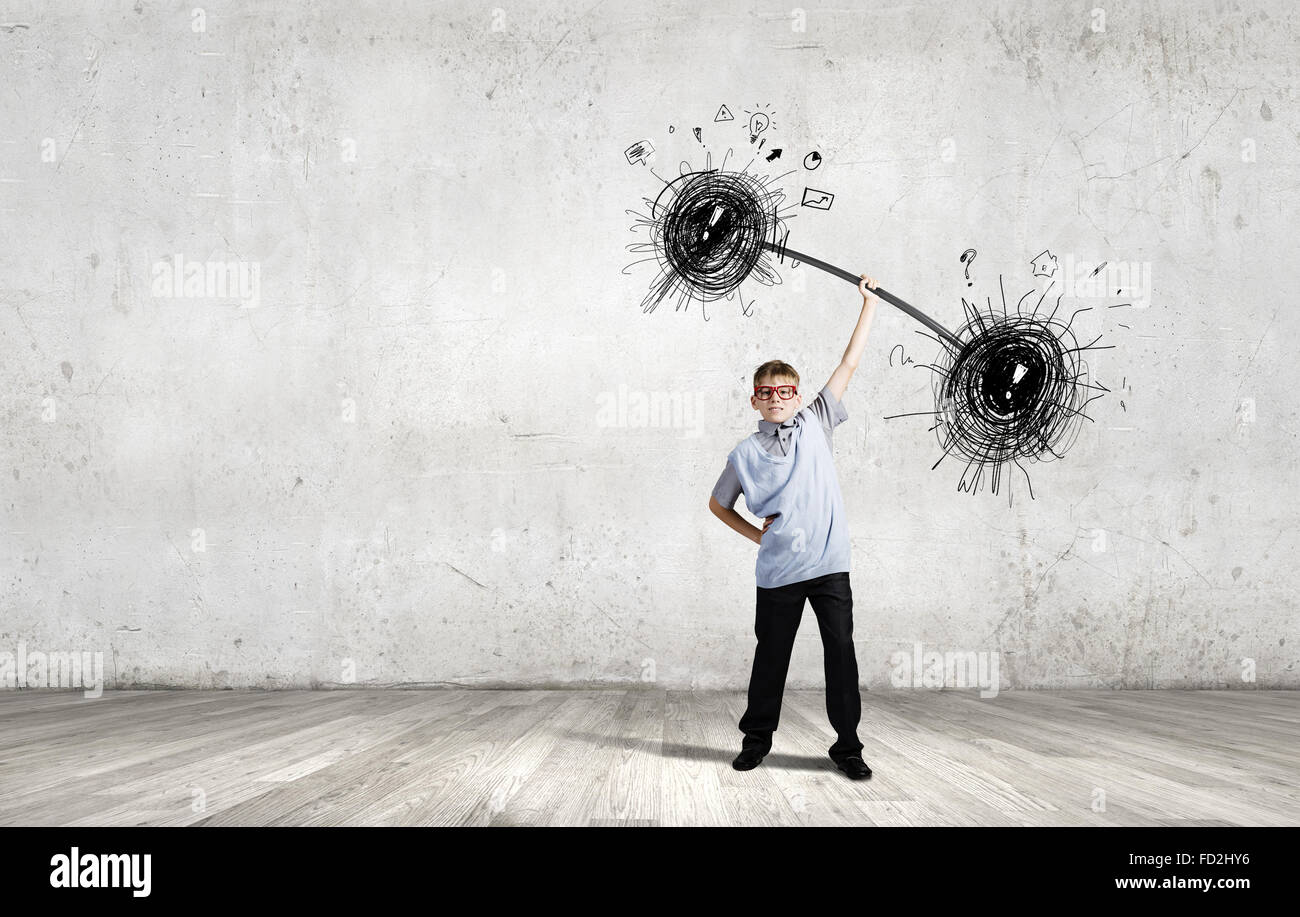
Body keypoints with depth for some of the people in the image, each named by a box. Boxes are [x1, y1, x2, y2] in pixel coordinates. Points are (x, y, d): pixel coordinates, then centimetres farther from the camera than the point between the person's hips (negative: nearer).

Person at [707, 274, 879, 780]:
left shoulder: (815, 423, 6)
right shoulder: (745, 454, 3)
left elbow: (849, 363, 7)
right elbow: (717, 504, 17)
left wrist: (868, 302, 7)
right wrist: (756, 534, 6)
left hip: (830, 564, 1)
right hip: (778, 571, -1)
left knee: (841, 651, 1)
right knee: (771, 654, 8)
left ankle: (847, 745, 11)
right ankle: (757, 738, 24)